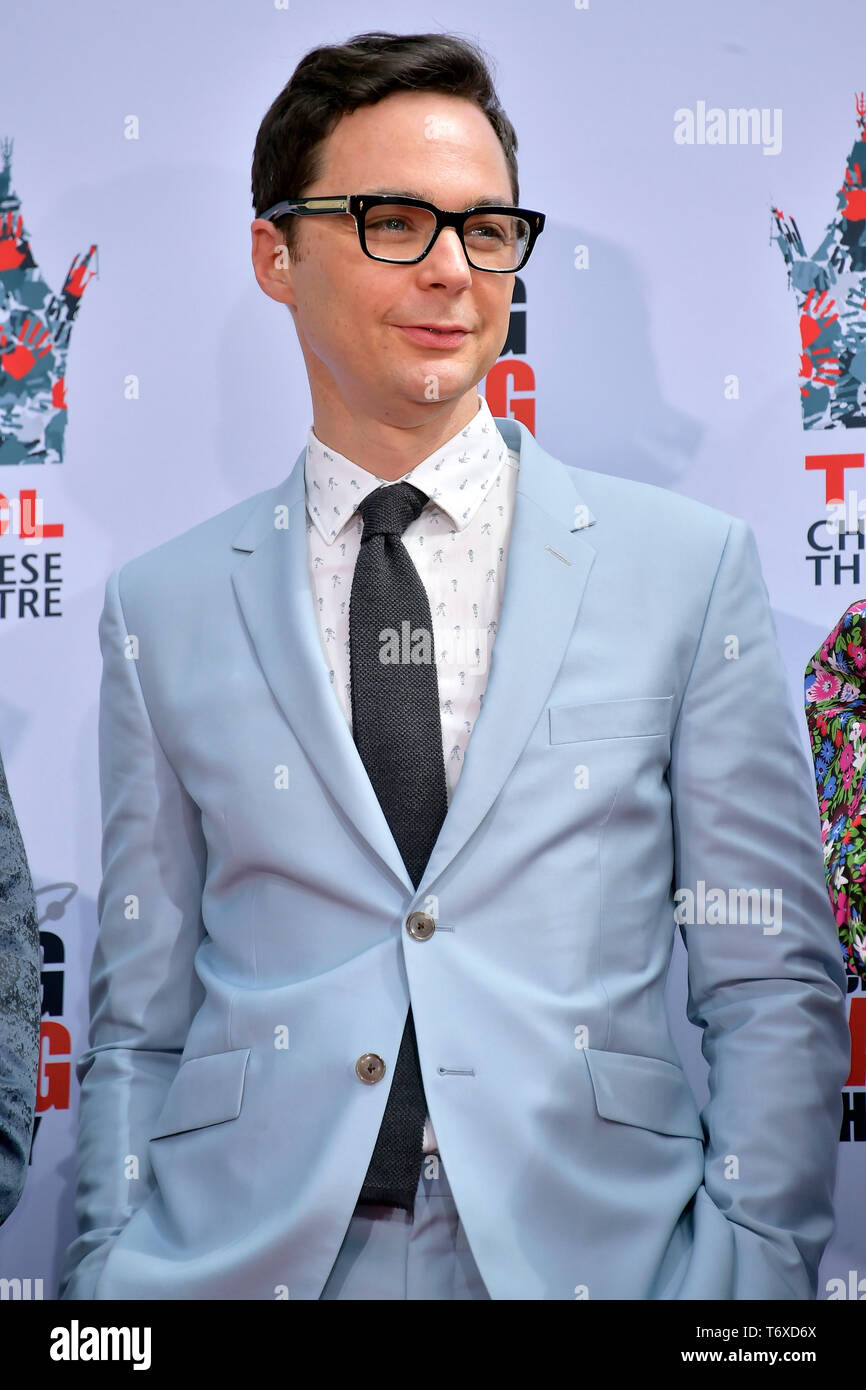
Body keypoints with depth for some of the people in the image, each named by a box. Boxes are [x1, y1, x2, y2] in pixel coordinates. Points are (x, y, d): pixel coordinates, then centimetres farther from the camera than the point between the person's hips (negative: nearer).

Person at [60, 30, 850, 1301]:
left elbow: (773, 989, 0)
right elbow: (138, 1022, 5)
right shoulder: (162, 611, 3)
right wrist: (113, 1266, -5)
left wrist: (748, 1267, -10)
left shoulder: (692, 567, 0)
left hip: (590, 1246, 0)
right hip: (239, 1251, 1)